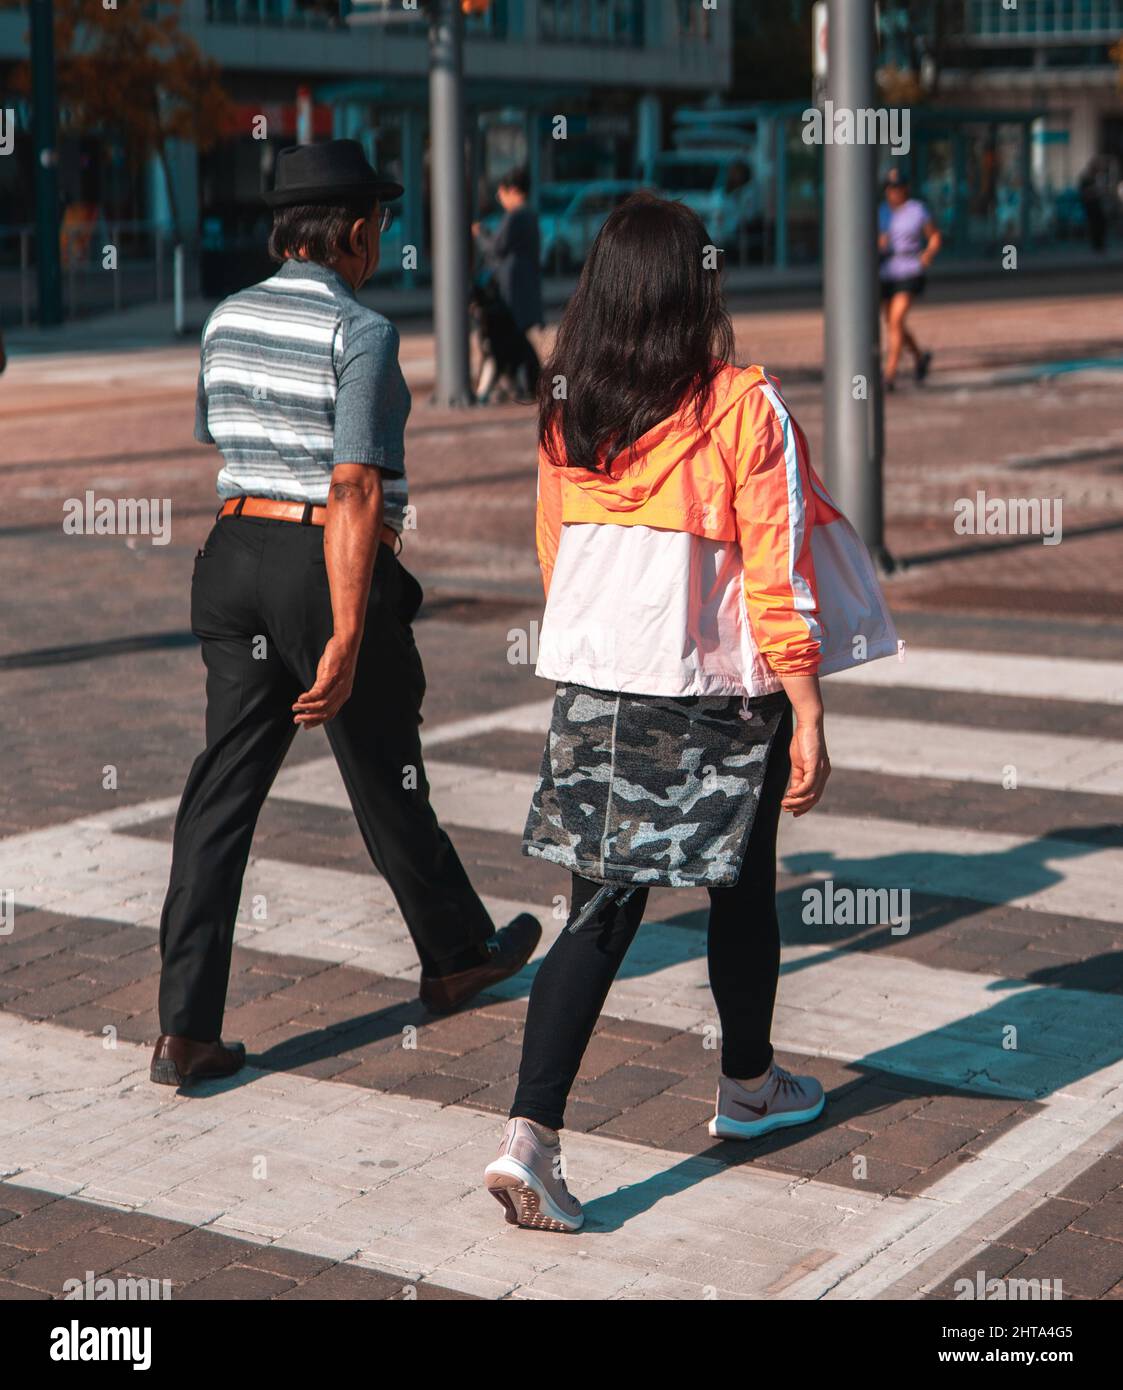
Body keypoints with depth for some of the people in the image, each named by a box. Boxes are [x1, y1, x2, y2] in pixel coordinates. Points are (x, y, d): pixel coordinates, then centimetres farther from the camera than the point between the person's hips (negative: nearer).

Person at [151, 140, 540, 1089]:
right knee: (386, 779, 12)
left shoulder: (229, 319, 7)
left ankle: (185, 1029, 1)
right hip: (332, 569, -6)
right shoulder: (362, 333, -14)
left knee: (226, 786, 5)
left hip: (235, 551, 6)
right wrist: (347, 638, -23)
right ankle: (457, 958, 35)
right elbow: (356, 491, -21)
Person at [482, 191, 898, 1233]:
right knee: (742, 893, 18)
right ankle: (748, 1087, 37)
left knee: (600, 911, 6)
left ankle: (529, 1135, -6)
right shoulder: (743, 406, -12)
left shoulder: (566, 409, 2)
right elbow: (776, 575, -13)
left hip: (592, 689, 4)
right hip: (719, 695, -3)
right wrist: (808, 718, -8)